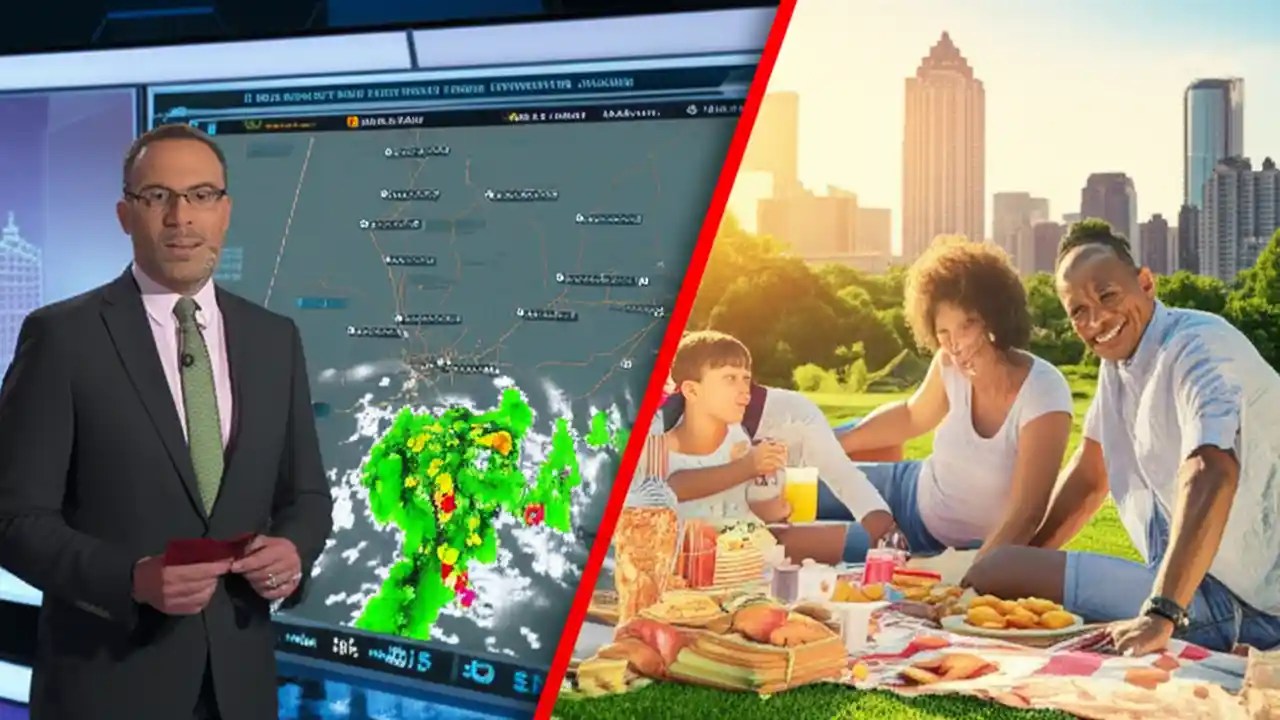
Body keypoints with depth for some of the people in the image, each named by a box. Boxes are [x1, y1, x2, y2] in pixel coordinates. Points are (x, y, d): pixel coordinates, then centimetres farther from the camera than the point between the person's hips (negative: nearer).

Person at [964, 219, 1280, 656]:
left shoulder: (1197, 346, -19)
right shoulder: (1117, 358, 8)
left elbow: (1212, 474, -35)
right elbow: (1089, 475, 20)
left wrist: (1160, 615, -44)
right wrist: (1024, 561, 13)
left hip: (1240, 603, -8)